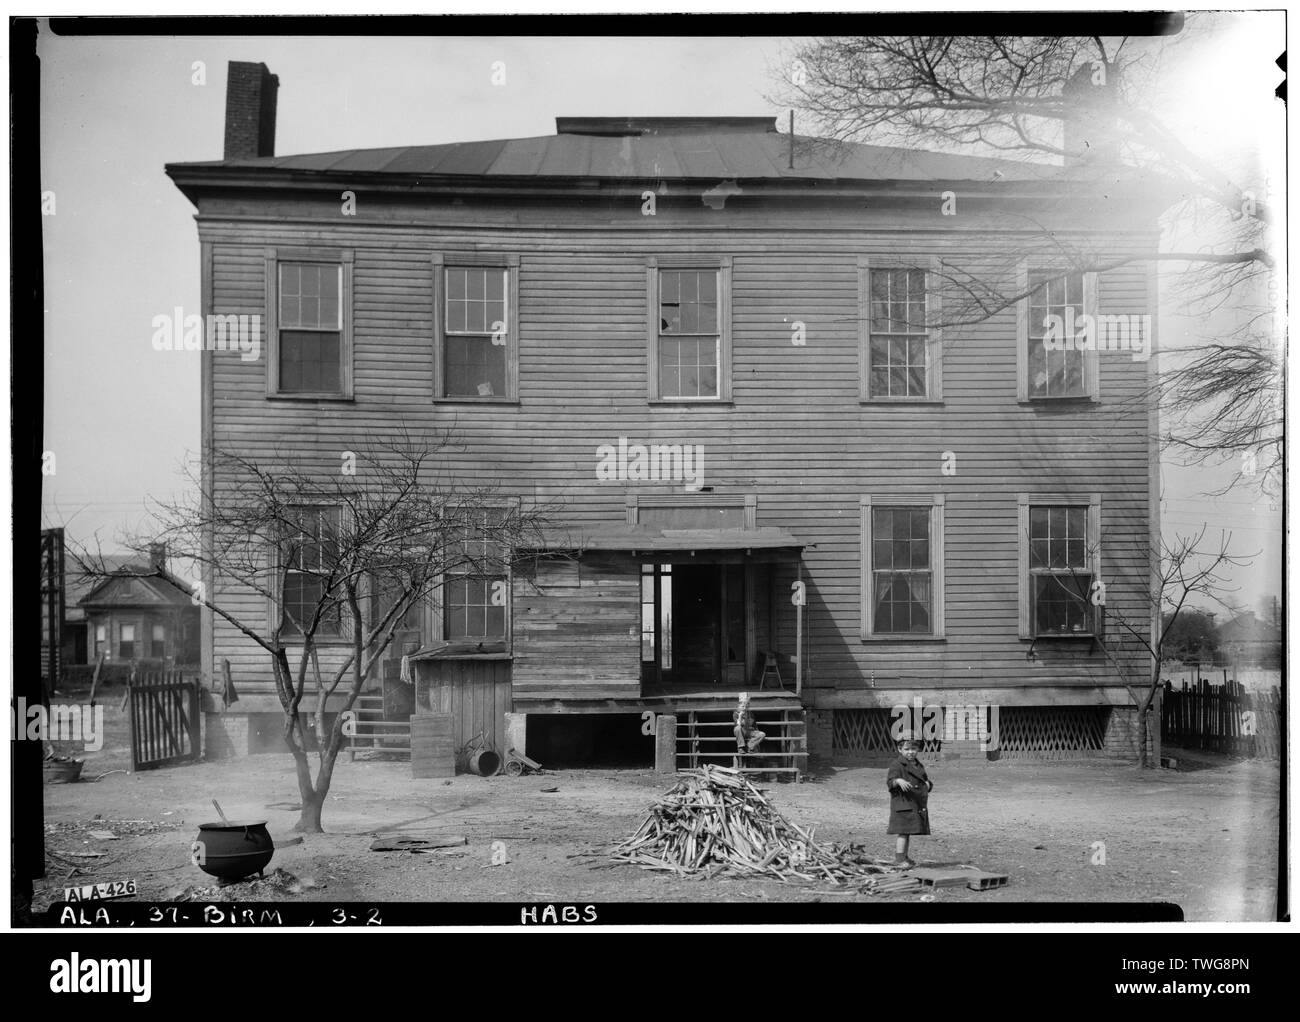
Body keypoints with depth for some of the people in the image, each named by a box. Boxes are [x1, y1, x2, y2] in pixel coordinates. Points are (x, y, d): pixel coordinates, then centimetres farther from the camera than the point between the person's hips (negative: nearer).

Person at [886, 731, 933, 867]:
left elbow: (926, 779, 25)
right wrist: (899, 781, -39)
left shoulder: (918, 765, 17)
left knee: (908, 831, 13)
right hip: (903, 804, -7)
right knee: (904, 831, -12)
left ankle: (902, 856, 23)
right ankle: (900, 858, -11)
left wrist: (927, 784, 2)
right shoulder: (897, 765, -7)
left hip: (918, 804, 7)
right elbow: (890, 780, -18)